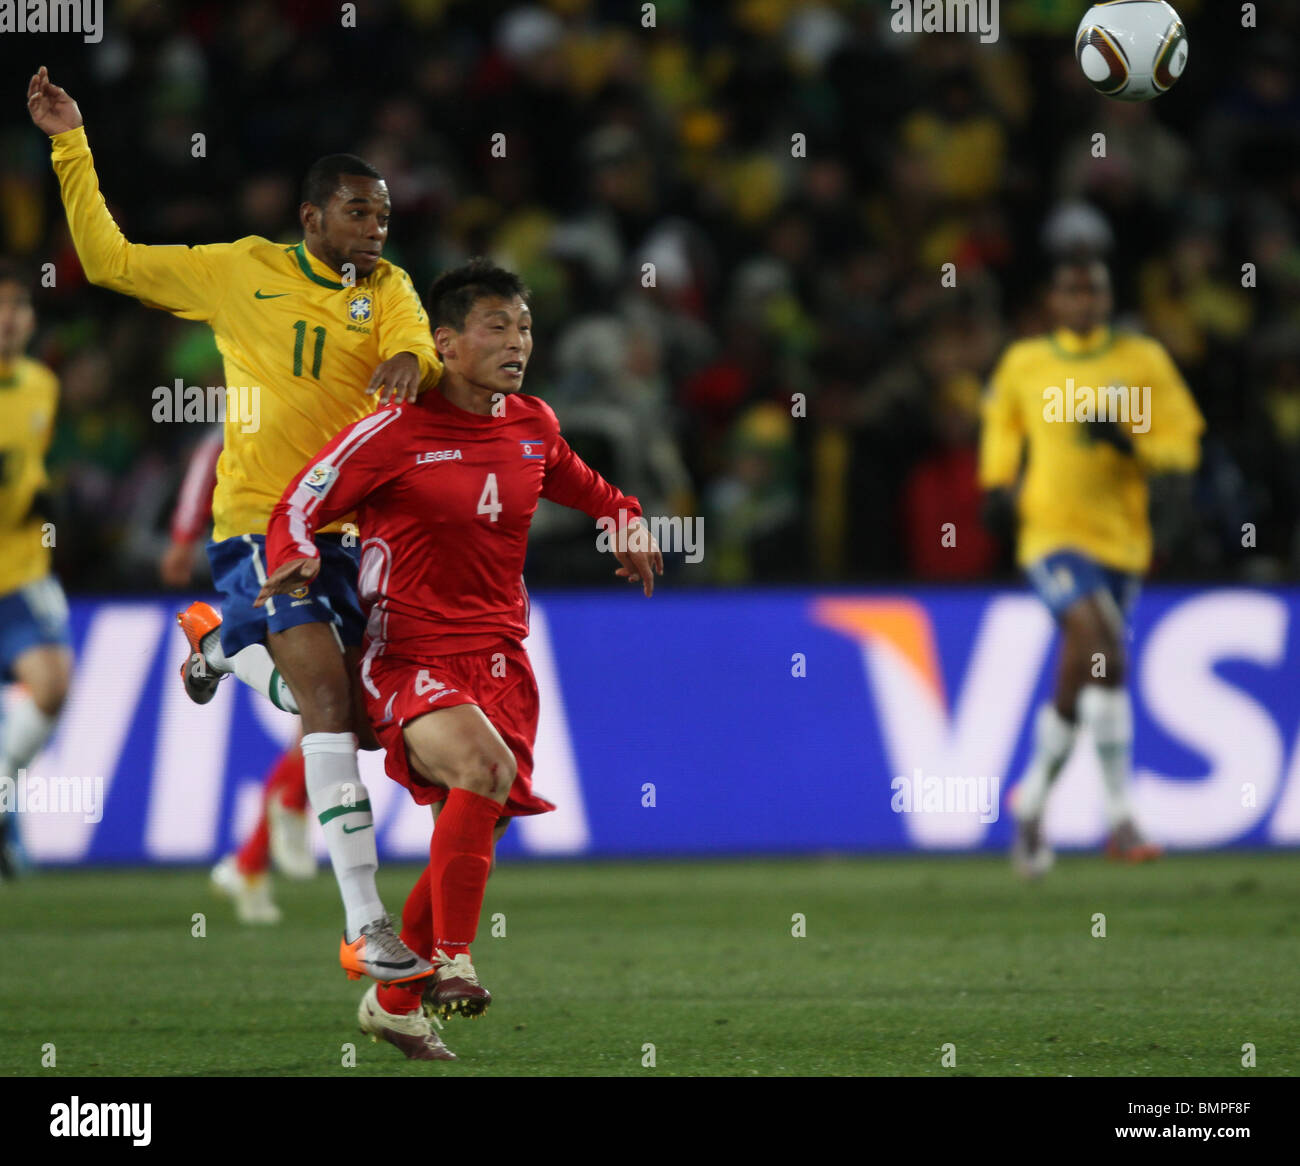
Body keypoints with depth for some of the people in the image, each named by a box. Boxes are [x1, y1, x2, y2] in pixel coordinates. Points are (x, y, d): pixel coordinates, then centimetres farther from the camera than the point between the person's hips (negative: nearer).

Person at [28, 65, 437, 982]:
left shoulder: (386, 289, 7)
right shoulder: (242, 272, 4)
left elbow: (417, 351, -14)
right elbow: (109, 259, 10)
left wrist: (409, 363, -38)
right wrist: (70, 144, 6)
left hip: (346, 524, 4)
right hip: (259, 519, -4)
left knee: (361, 720, 8)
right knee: (328, 695, -18)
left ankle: (221, 641, 38)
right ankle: (365, 925, -21)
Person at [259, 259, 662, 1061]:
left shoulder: (533, 427, 8)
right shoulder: (396, 432, -10)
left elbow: (576, 482, 32)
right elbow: (300, 507, -6)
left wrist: (625, 519, 18)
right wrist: (297, 560, -26)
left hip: (498, 656, 6)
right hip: (409, 657, -6)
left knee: (474, 829, 2)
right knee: (484, 763, -32)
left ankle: (395, 1002, 21)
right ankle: (452, 960, -24)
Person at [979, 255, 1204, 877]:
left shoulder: (1144, 360, 3)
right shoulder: (1022, 364, 5)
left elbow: (1183, 444, 2)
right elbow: (1001, 421, 25)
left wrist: (1130, 443, -16)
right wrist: (998, 484, 11)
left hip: (1121, 539, 2)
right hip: (1052, 532, -2)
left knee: (1079, 678, 11)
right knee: (1104, 653, -23)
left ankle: (1032, 800, 35)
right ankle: (1120, 817, -19)